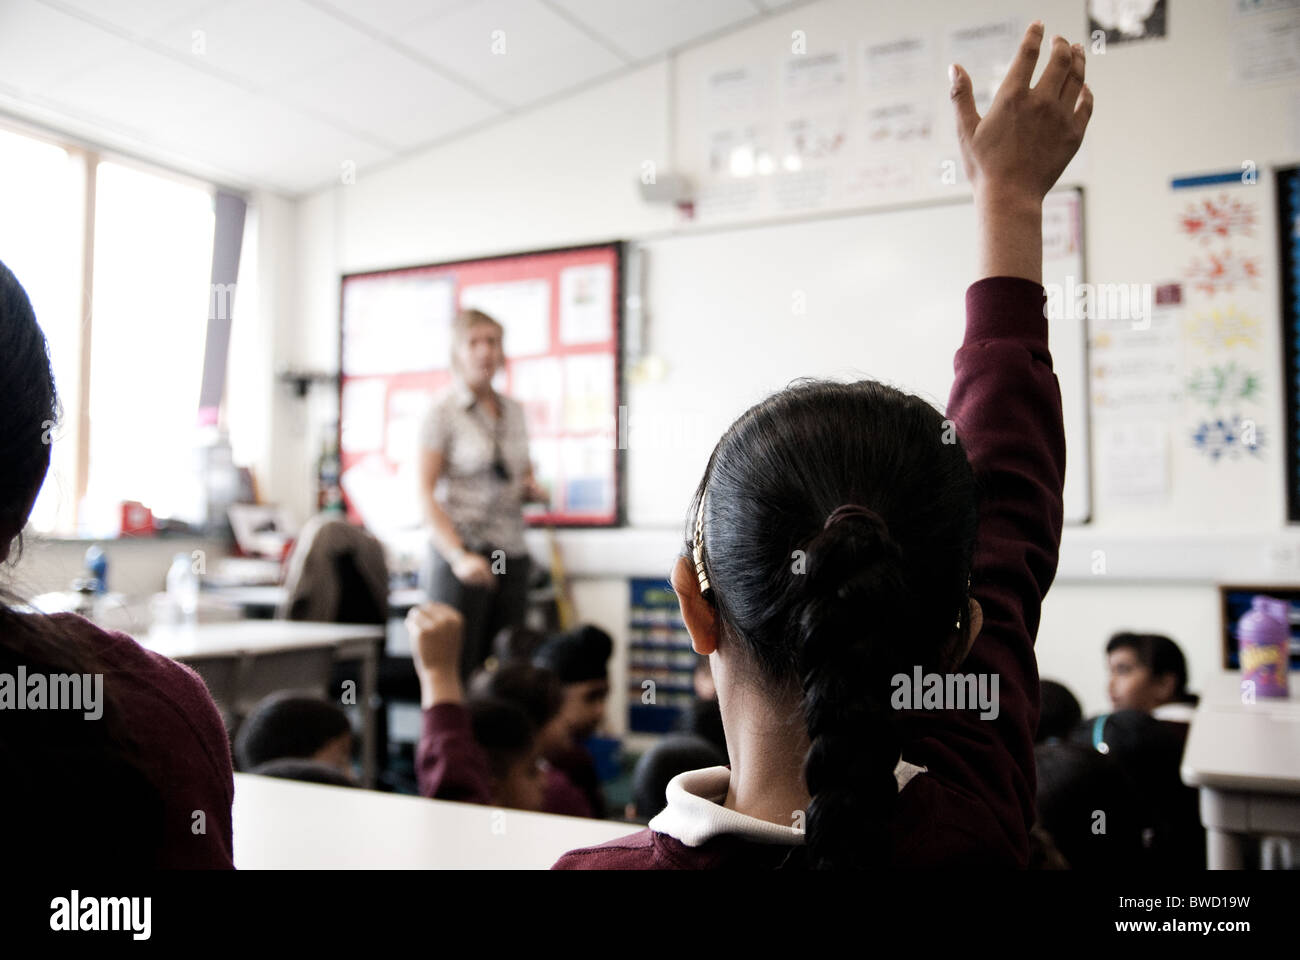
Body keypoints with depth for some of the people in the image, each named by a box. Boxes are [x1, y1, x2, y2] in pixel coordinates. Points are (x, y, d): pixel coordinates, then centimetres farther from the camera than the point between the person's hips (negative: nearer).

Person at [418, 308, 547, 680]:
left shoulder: (513, 410, 13)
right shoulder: (444, 409, -4)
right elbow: (426, 492, -9)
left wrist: (532, 489, 1)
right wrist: (458, 557, -18)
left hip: (512, 555, 6)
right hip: (463, 551, -5)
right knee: (457, 671, -6)